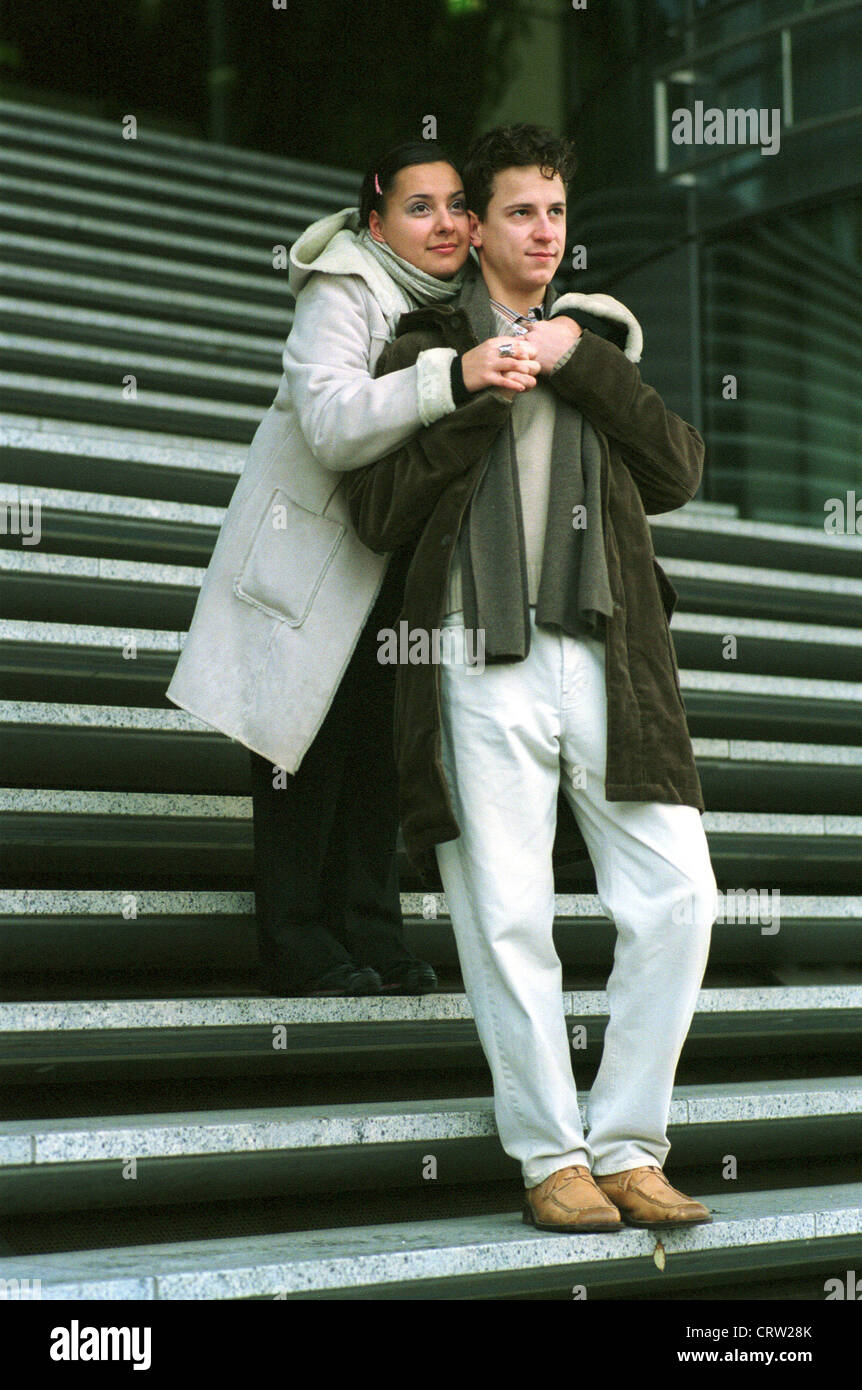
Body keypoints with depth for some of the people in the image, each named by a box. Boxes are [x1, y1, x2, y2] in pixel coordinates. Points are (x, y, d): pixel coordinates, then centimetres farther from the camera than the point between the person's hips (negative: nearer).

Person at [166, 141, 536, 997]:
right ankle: (298, 949, 3)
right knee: (307, 736, -4)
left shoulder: (462, 303, 5)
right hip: (311, 548, -7)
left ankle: (370, 937, 15)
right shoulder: (340, 295, -19)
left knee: (380, 737, 8)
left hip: (395, 560, 7)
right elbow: (332, 421, -34)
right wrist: (450, 378, -46)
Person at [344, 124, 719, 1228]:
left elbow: (679, 473, 7)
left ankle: (629, 1147, 5)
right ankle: (551, 1157, 8)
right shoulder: (425, 353, 12)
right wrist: (477, 396, -6)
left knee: (675, 895, -6)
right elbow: (377, 513, 1)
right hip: (482, 660, -3)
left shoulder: (599, 342, 22)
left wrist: (583, 366, -1)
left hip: (602, 658, 3)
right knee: (507, 919, -5)